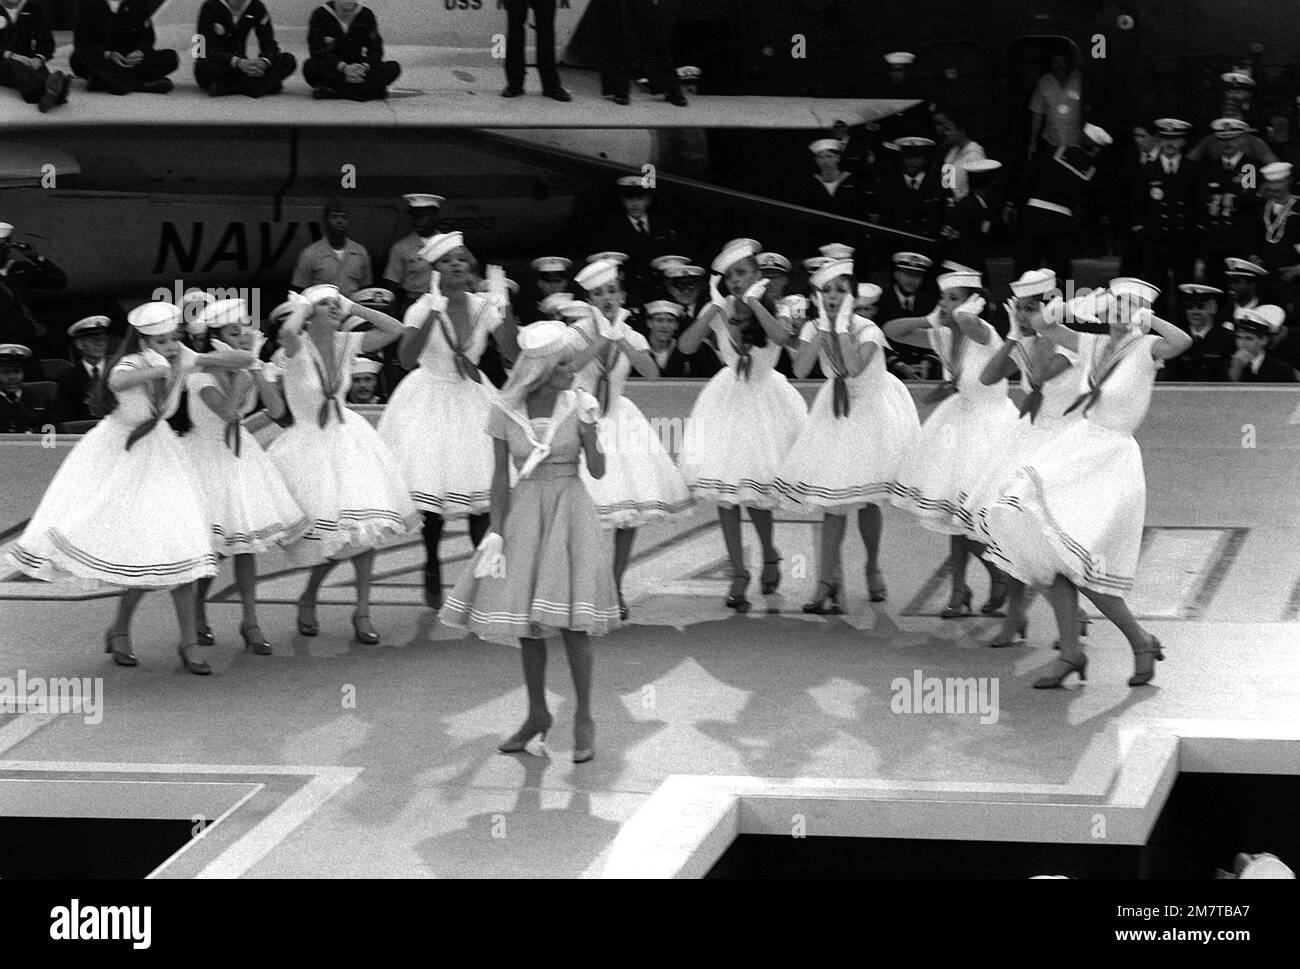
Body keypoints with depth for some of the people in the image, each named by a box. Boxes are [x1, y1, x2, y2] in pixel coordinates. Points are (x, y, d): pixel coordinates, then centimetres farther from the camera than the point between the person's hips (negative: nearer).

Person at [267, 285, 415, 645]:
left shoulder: (345, 343, -1)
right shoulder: (297, 349, -16)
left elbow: (394, 329, -3)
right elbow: (288, 331, -40)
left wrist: (352, 307, -5)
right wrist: (303, 305, -20)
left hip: (347, 435, 4)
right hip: (310, 440, -4)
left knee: (362, 525, -6)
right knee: (333, 535, -6)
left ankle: (362, 612, 6)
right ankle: (308, 600, 23)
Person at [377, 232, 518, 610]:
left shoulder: (483, 307, -2)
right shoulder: (422, 309, -11)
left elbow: (514, 353, -10)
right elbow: (407, 358, -26)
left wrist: (502, 309, -21)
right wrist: (433, 312, -32)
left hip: (473, 396, 3)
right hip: (432, 395, -2)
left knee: (482, 489, -7)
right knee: (433, 490, -7)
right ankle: (432, 569, 12)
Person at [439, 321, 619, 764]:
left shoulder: (578, 404, -3)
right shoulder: (505, 411, -2)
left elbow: (597, 471, -4)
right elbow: (501, 477, 2)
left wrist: (588, 429, -19)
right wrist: (495, 533, -3)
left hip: (569, 509, -2)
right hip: (523, 512, 2)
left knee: (570, 618, -9)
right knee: (527, 621, 7)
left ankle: (584, 719, 3)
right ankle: (537, 715, 23)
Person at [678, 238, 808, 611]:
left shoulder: (770, 309, -11)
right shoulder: (719, 310, -5)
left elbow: (780, 336, -33)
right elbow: (686, 345, -16)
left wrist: (753, 301, -29)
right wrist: (715, 308, -21)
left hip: (765, 399, -2)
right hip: (728, 398, 2)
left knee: (754, 485, -4)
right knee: (725, 485, -4)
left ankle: (769, 554, 26)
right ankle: (738, 572, 3)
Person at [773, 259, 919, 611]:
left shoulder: (867, 331, -22)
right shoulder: (812, 329, -9)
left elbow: (854, 368, -40)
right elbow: (800, 370, -24)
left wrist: (842, 325, -34)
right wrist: (823, 327, -25)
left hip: (872, 408, -4)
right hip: (836, 411, 4)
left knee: (865, 496, 1)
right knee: (833, 497, -3)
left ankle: (873, 569, 25)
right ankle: (829, 584, -5)